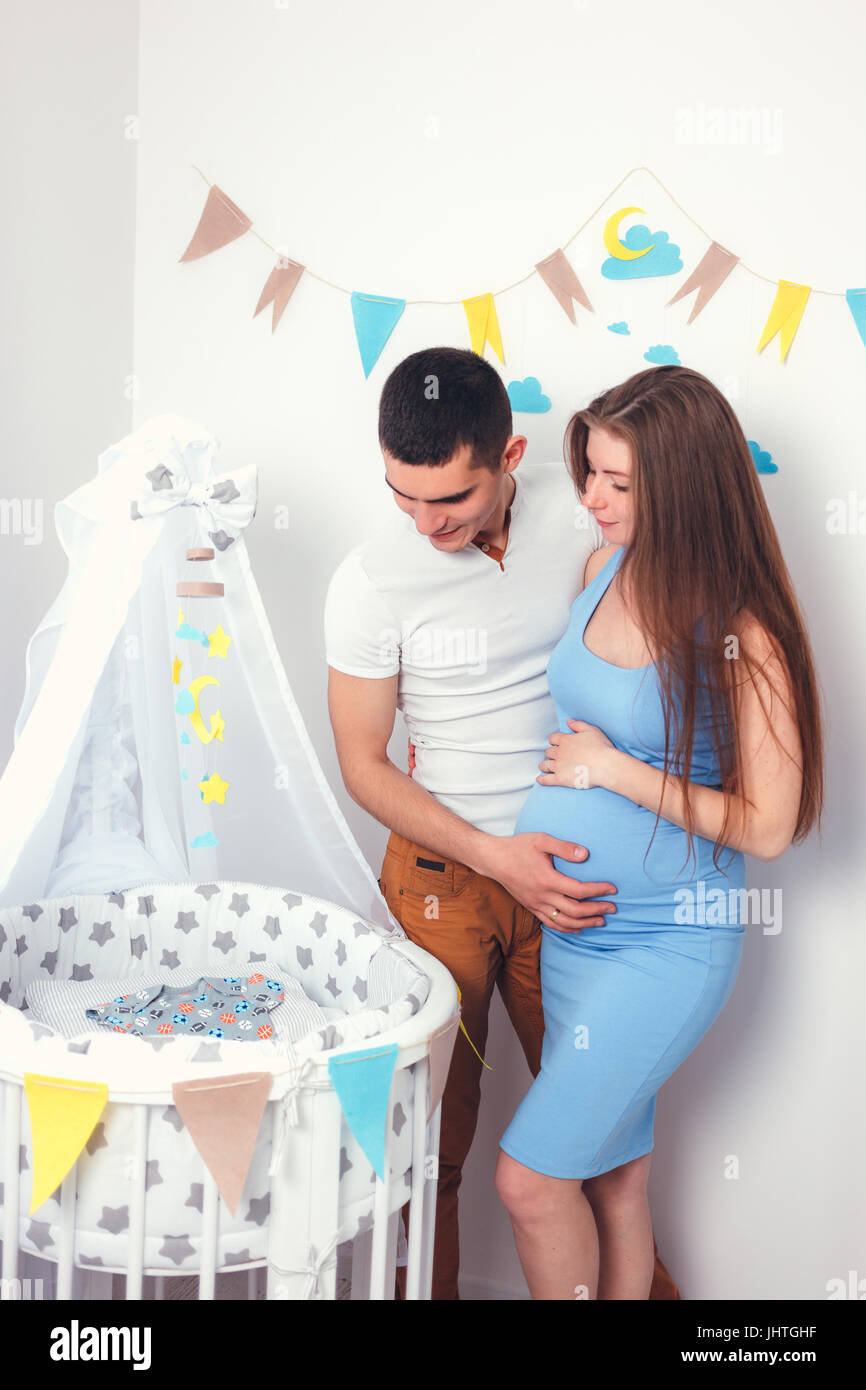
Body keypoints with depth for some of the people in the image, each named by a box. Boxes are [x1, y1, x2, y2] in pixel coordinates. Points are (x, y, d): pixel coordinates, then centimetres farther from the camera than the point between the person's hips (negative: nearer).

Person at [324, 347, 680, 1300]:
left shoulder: (579, 513, -8)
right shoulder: (370, 582, -15)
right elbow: (364, 765, -7)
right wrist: (495, 858, -18)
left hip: (573, 861, 3)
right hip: (444, 871, -2)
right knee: (435, 1113, 8)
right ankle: (428, 1283, 33)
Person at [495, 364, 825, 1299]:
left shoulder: (742, 636, -19)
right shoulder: (606, 568, 1)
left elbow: (767, 828, -18)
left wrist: (614, 769, -17)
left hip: (665, 942, -6)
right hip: (568, 923, 6)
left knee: (531, 1177, -1)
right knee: (613, 1180, 18)